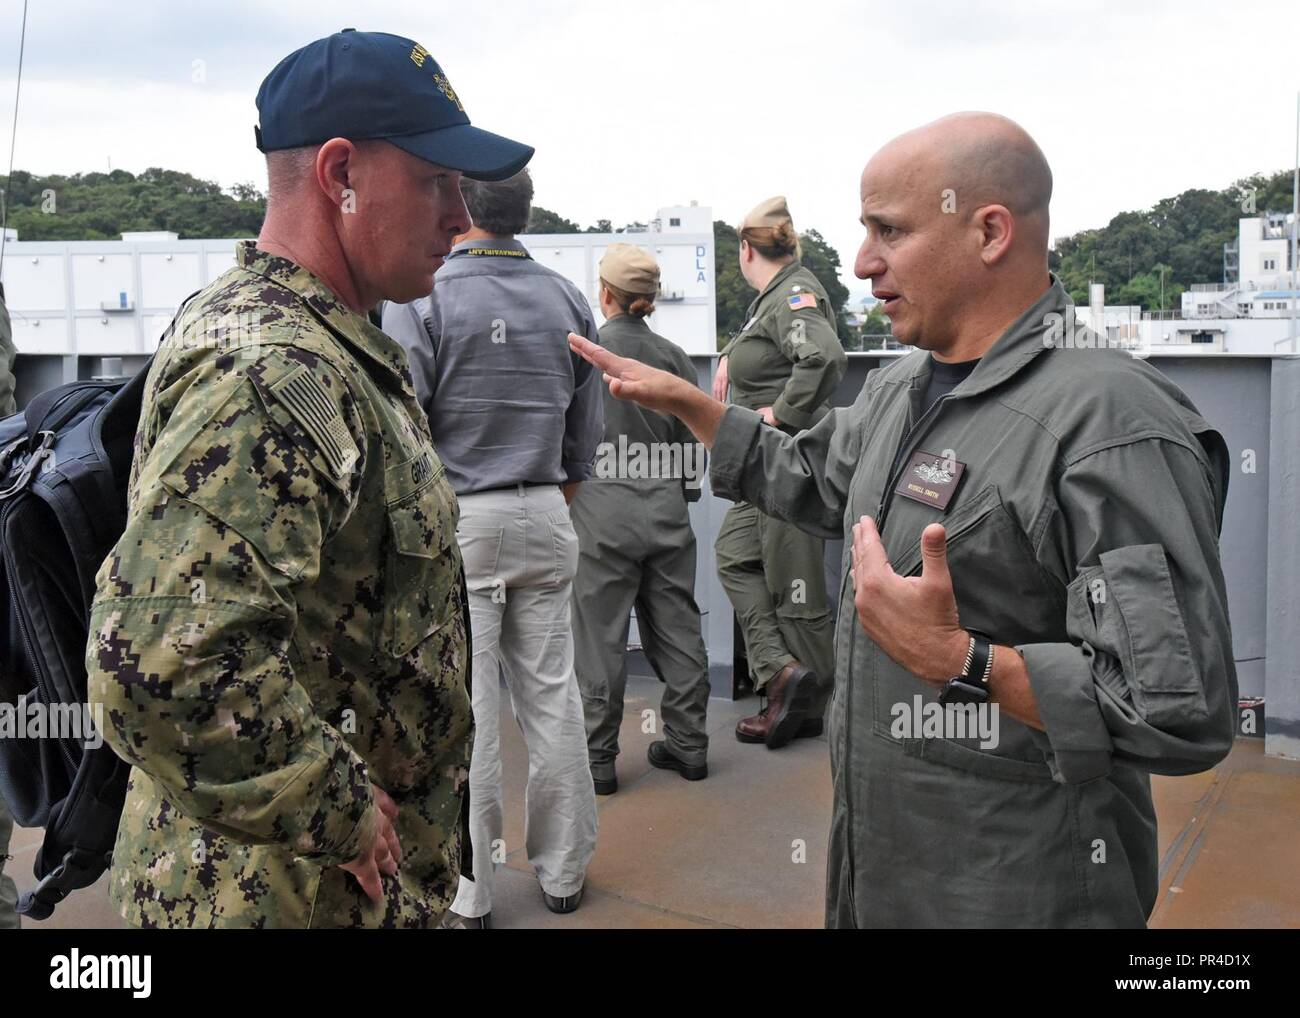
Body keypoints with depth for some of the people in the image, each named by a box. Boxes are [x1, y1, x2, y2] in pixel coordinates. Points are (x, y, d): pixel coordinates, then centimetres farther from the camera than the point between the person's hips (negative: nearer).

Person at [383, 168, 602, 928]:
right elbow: (586, 433, 11)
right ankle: (563, 872, 24)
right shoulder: (569, 301, 6)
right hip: (545, 520, 5)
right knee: (553, 697, 11)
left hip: (456, 520, -4)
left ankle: (469, 892, 14)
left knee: (466, 711, 2)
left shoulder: (423, 300, -9)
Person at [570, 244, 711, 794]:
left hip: (602, 511, -4)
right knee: (676, 628, 12)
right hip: (667, 511, 4)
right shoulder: (674, 357, 4)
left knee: (601, 637, 4)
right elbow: (694, 444, 9)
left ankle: (598, 759, 13)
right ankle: (687, 745, 22)